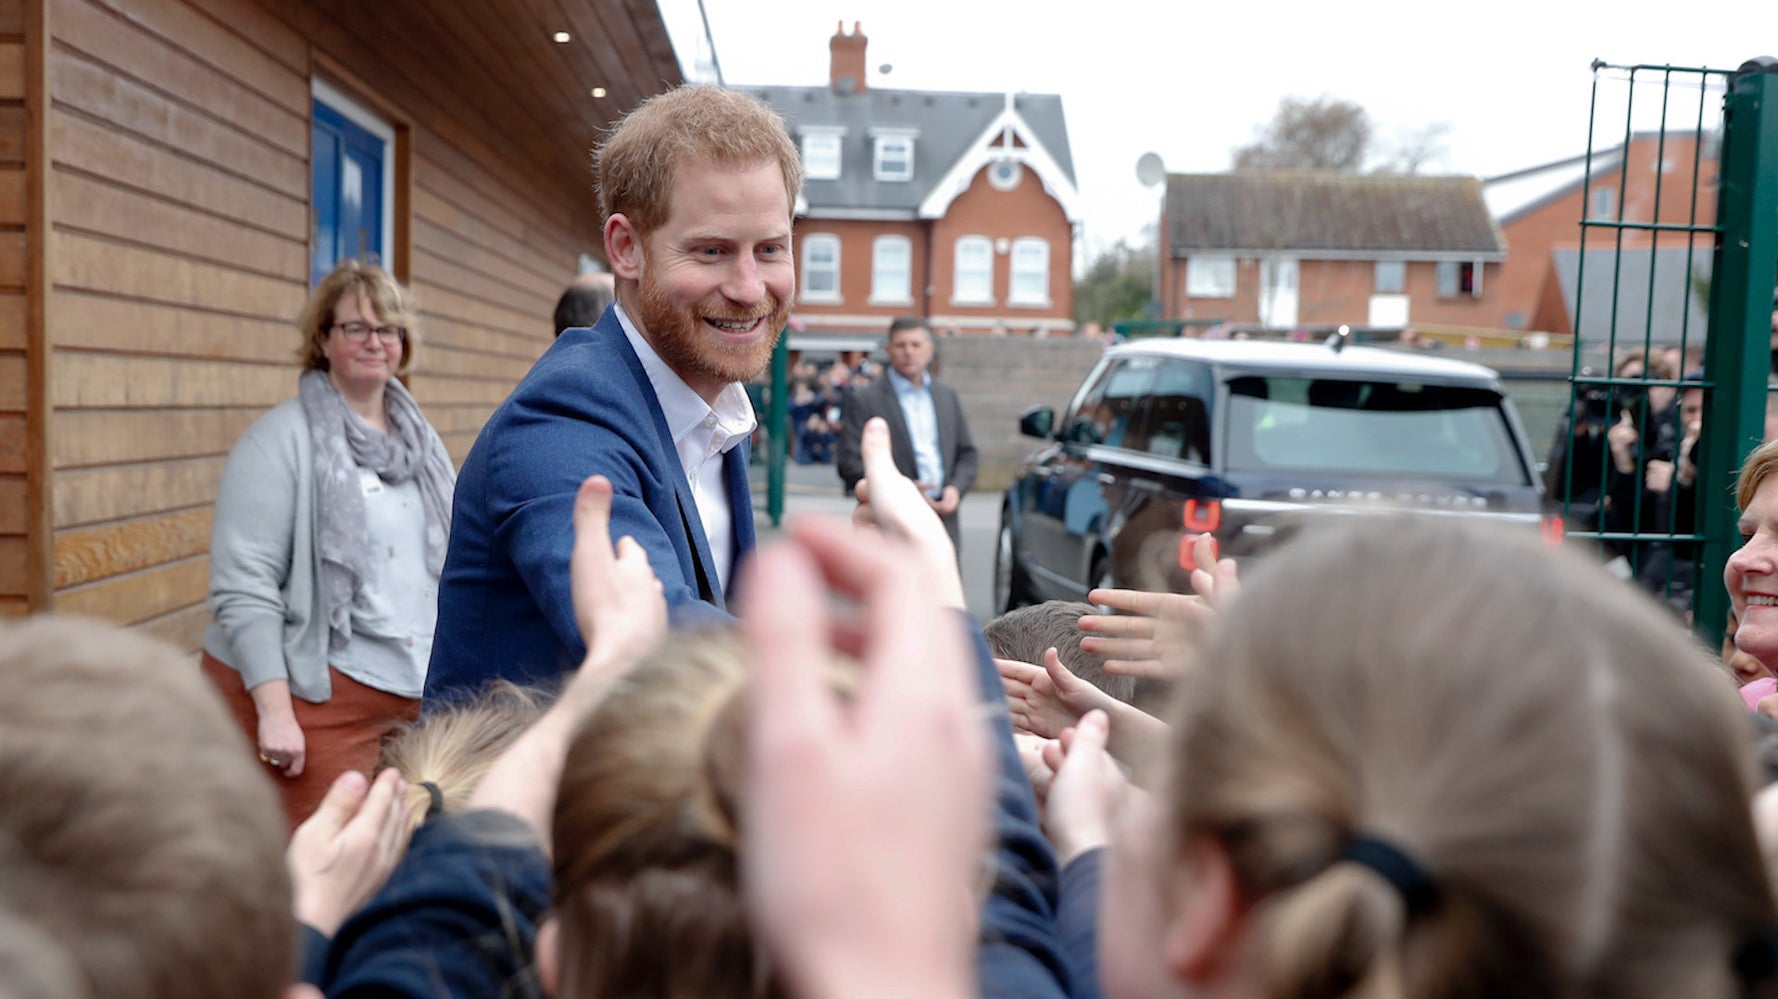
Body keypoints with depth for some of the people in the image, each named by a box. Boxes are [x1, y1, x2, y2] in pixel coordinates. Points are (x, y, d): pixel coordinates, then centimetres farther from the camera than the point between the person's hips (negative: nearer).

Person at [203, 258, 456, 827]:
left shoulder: (419, 437, 14)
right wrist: (274, 710, -20)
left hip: (417, 695, 6)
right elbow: (243, 588, -14)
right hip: (317, 697, -6)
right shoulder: (281, 439, -7)